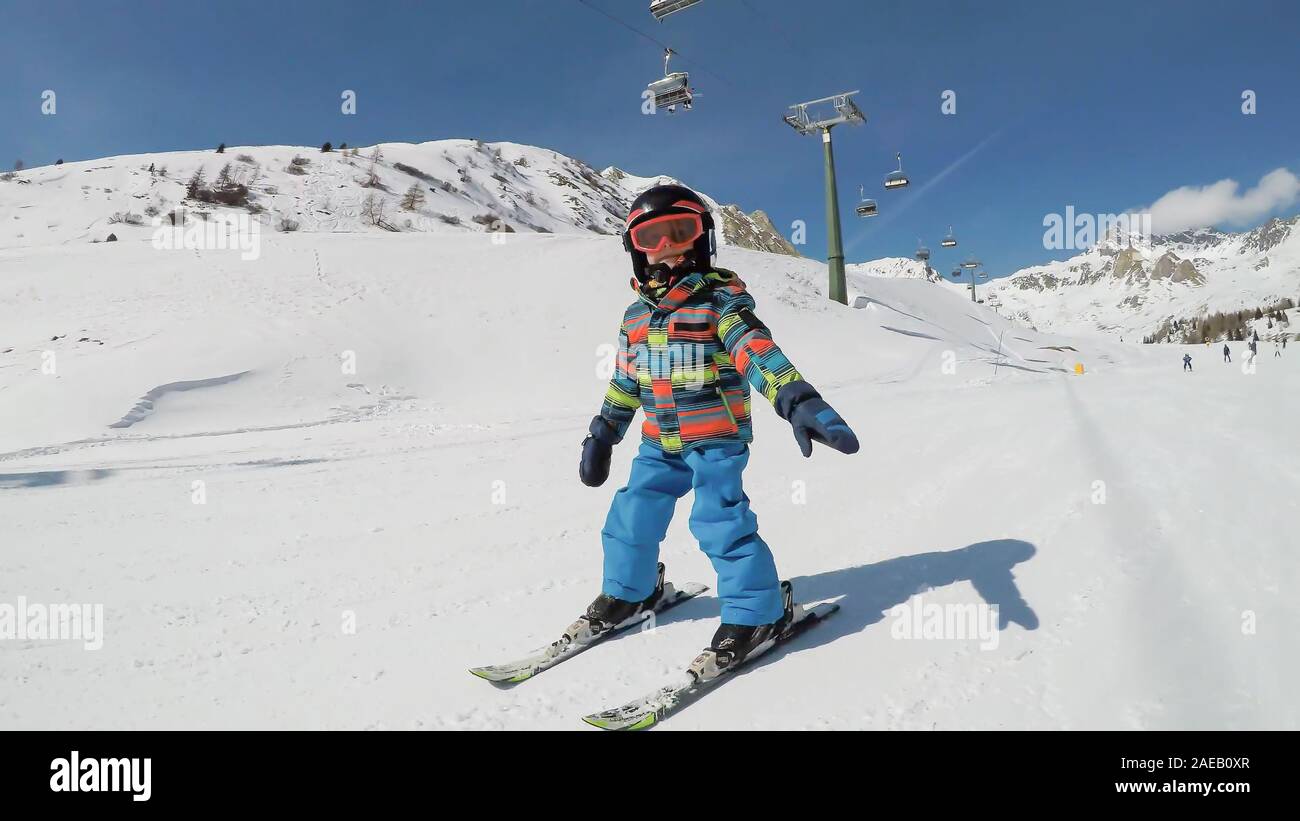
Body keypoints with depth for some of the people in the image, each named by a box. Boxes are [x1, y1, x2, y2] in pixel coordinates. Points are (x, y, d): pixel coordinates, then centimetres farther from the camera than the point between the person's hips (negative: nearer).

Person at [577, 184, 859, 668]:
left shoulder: (719, 299, -11)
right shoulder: (636, 315, 8)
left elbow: (758, 351, -27)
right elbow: (624, 383, 17)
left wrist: (798, 400, -41)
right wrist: (601, 435, 18)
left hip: (717, 439, -6)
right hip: (659, 444, 6)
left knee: (720, 522, -13)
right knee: (631, 517, 10)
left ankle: (757, 611, 5)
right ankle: (629, 591, 34)